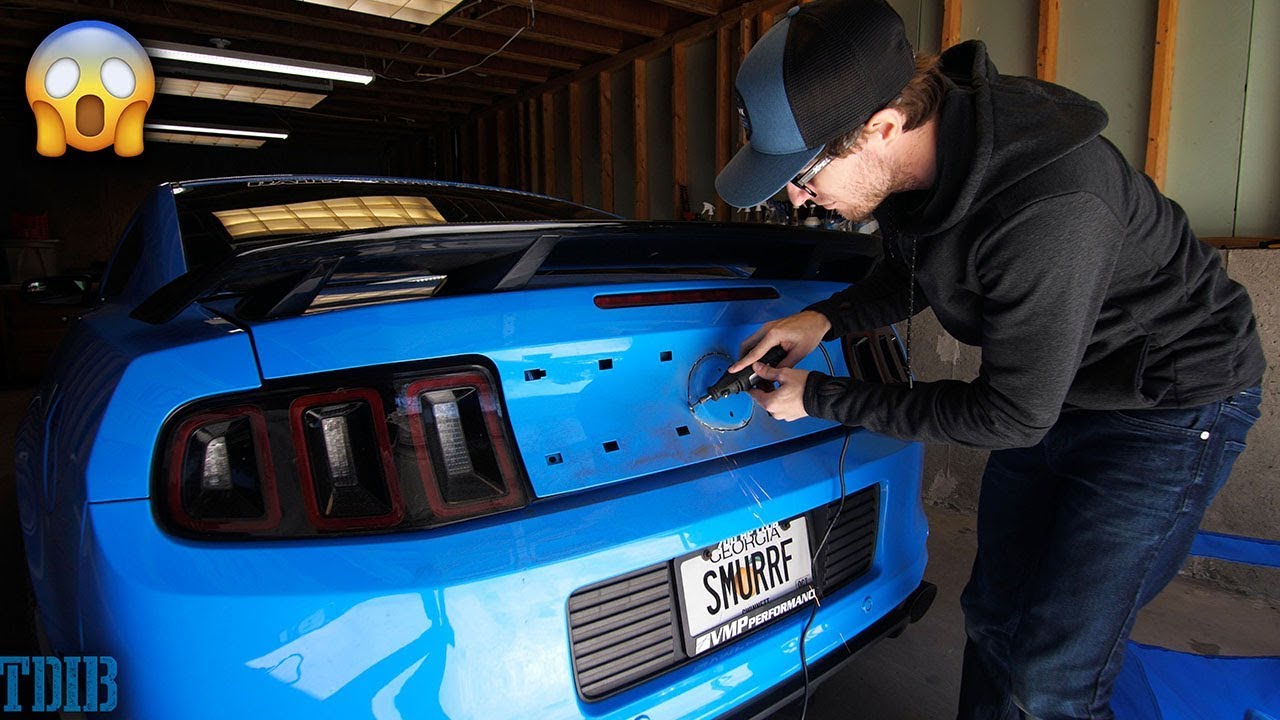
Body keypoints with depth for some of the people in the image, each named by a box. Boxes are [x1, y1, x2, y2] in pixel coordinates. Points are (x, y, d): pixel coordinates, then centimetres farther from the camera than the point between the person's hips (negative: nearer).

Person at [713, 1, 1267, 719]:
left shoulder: (1047, 209, -38)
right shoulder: (906, 157, -13)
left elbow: (1011, 416, -27)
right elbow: (912, 272, 9)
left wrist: (820, 398, -21)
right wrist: (825, 318, -9)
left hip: (1172, 404, -7)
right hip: (1047, 388, 8)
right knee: (993, 615, 16)